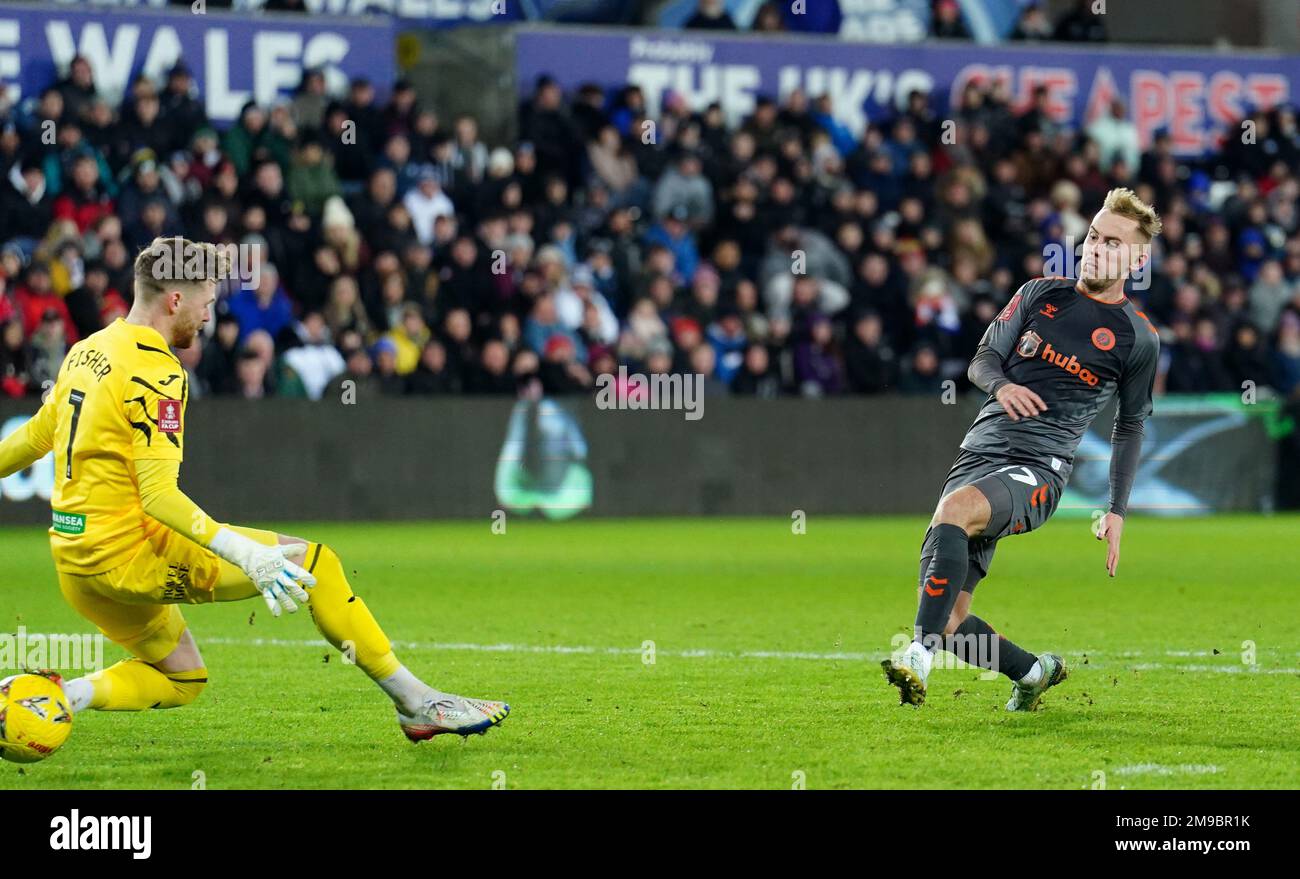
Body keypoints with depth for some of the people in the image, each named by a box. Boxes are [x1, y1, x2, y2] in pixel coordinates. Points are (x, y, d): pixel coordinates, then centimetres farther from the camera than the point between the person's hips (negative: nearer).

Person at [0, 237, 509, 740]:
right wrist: (246, 554, -28)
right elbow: (157, 493, -23)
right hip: (127, 550, -9)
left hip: (72, 558, 9)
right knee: (312, 562, -7)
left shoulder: (85, 352, 11)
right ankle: (417, 703, -4)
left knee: (182, 680, 22)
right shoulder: (156, 374, -16)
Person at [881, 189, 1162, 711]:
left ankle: (918, 663, -46)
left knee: (956, 507, -38)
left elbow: (1130, 427, 16)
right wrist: (1001, 385, -9)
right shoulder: (1040, 295, 13)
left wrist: (1117, 512, 11)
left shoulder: (1138, 338, 6)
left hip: (1039, 470, -5)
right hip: (981, 450, 5)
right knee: (946, 618, -4)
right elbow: (983, 359, 15)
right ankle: (1035, 672, 24)